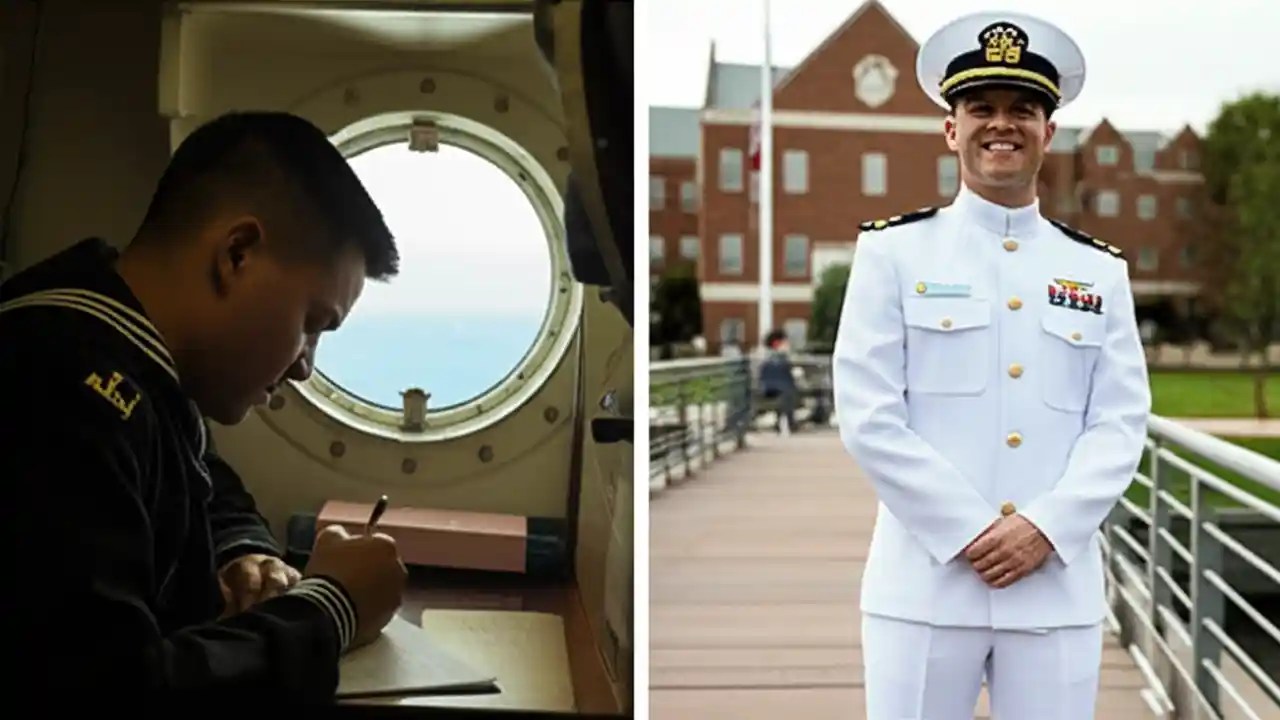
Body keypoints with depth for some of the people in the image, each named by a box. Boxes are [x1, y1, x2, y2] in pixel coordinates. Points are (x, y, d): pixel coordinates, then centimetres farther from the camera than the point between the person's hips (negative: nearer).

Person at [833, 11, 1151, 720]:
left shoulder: (1100, 271, 12)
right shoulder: (892, 250, 3)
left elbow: (1121, 422, 5)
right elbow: (868, 416, -5)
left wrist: (1044, 528, -10)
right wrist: (970, 534, -11)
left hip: (1060, 588, 3)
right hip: (923, 582, -2)